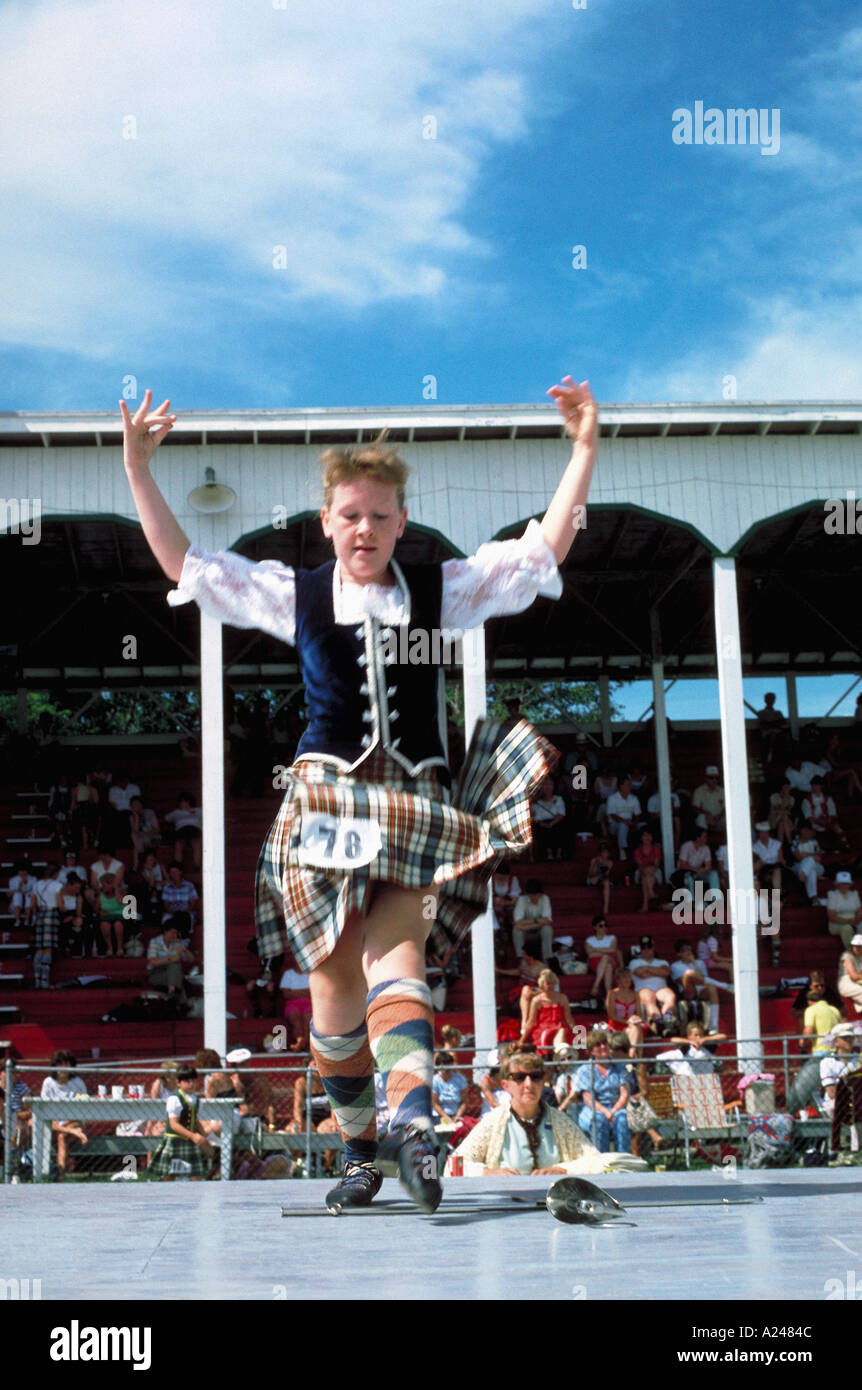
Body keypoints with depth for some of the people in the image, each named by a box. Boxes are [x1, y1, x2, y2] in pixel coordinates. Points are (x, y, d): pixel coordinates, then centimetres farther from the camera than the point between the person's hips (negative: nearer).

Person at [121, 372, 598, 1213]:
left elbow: (544, 550, 7)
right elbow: (182, 563, 12)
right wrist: (138, 470, 6)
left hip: (412, 802, 0)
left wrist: (585, 450, 0)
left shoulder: (441, 591, 9)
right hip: (324, 801, 1)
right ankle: (359, 1147, 15)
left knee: (395, 952, -20)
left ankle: (411, 1120, -37)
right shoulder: (295, 596, 9)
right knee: (335, 983, 2)